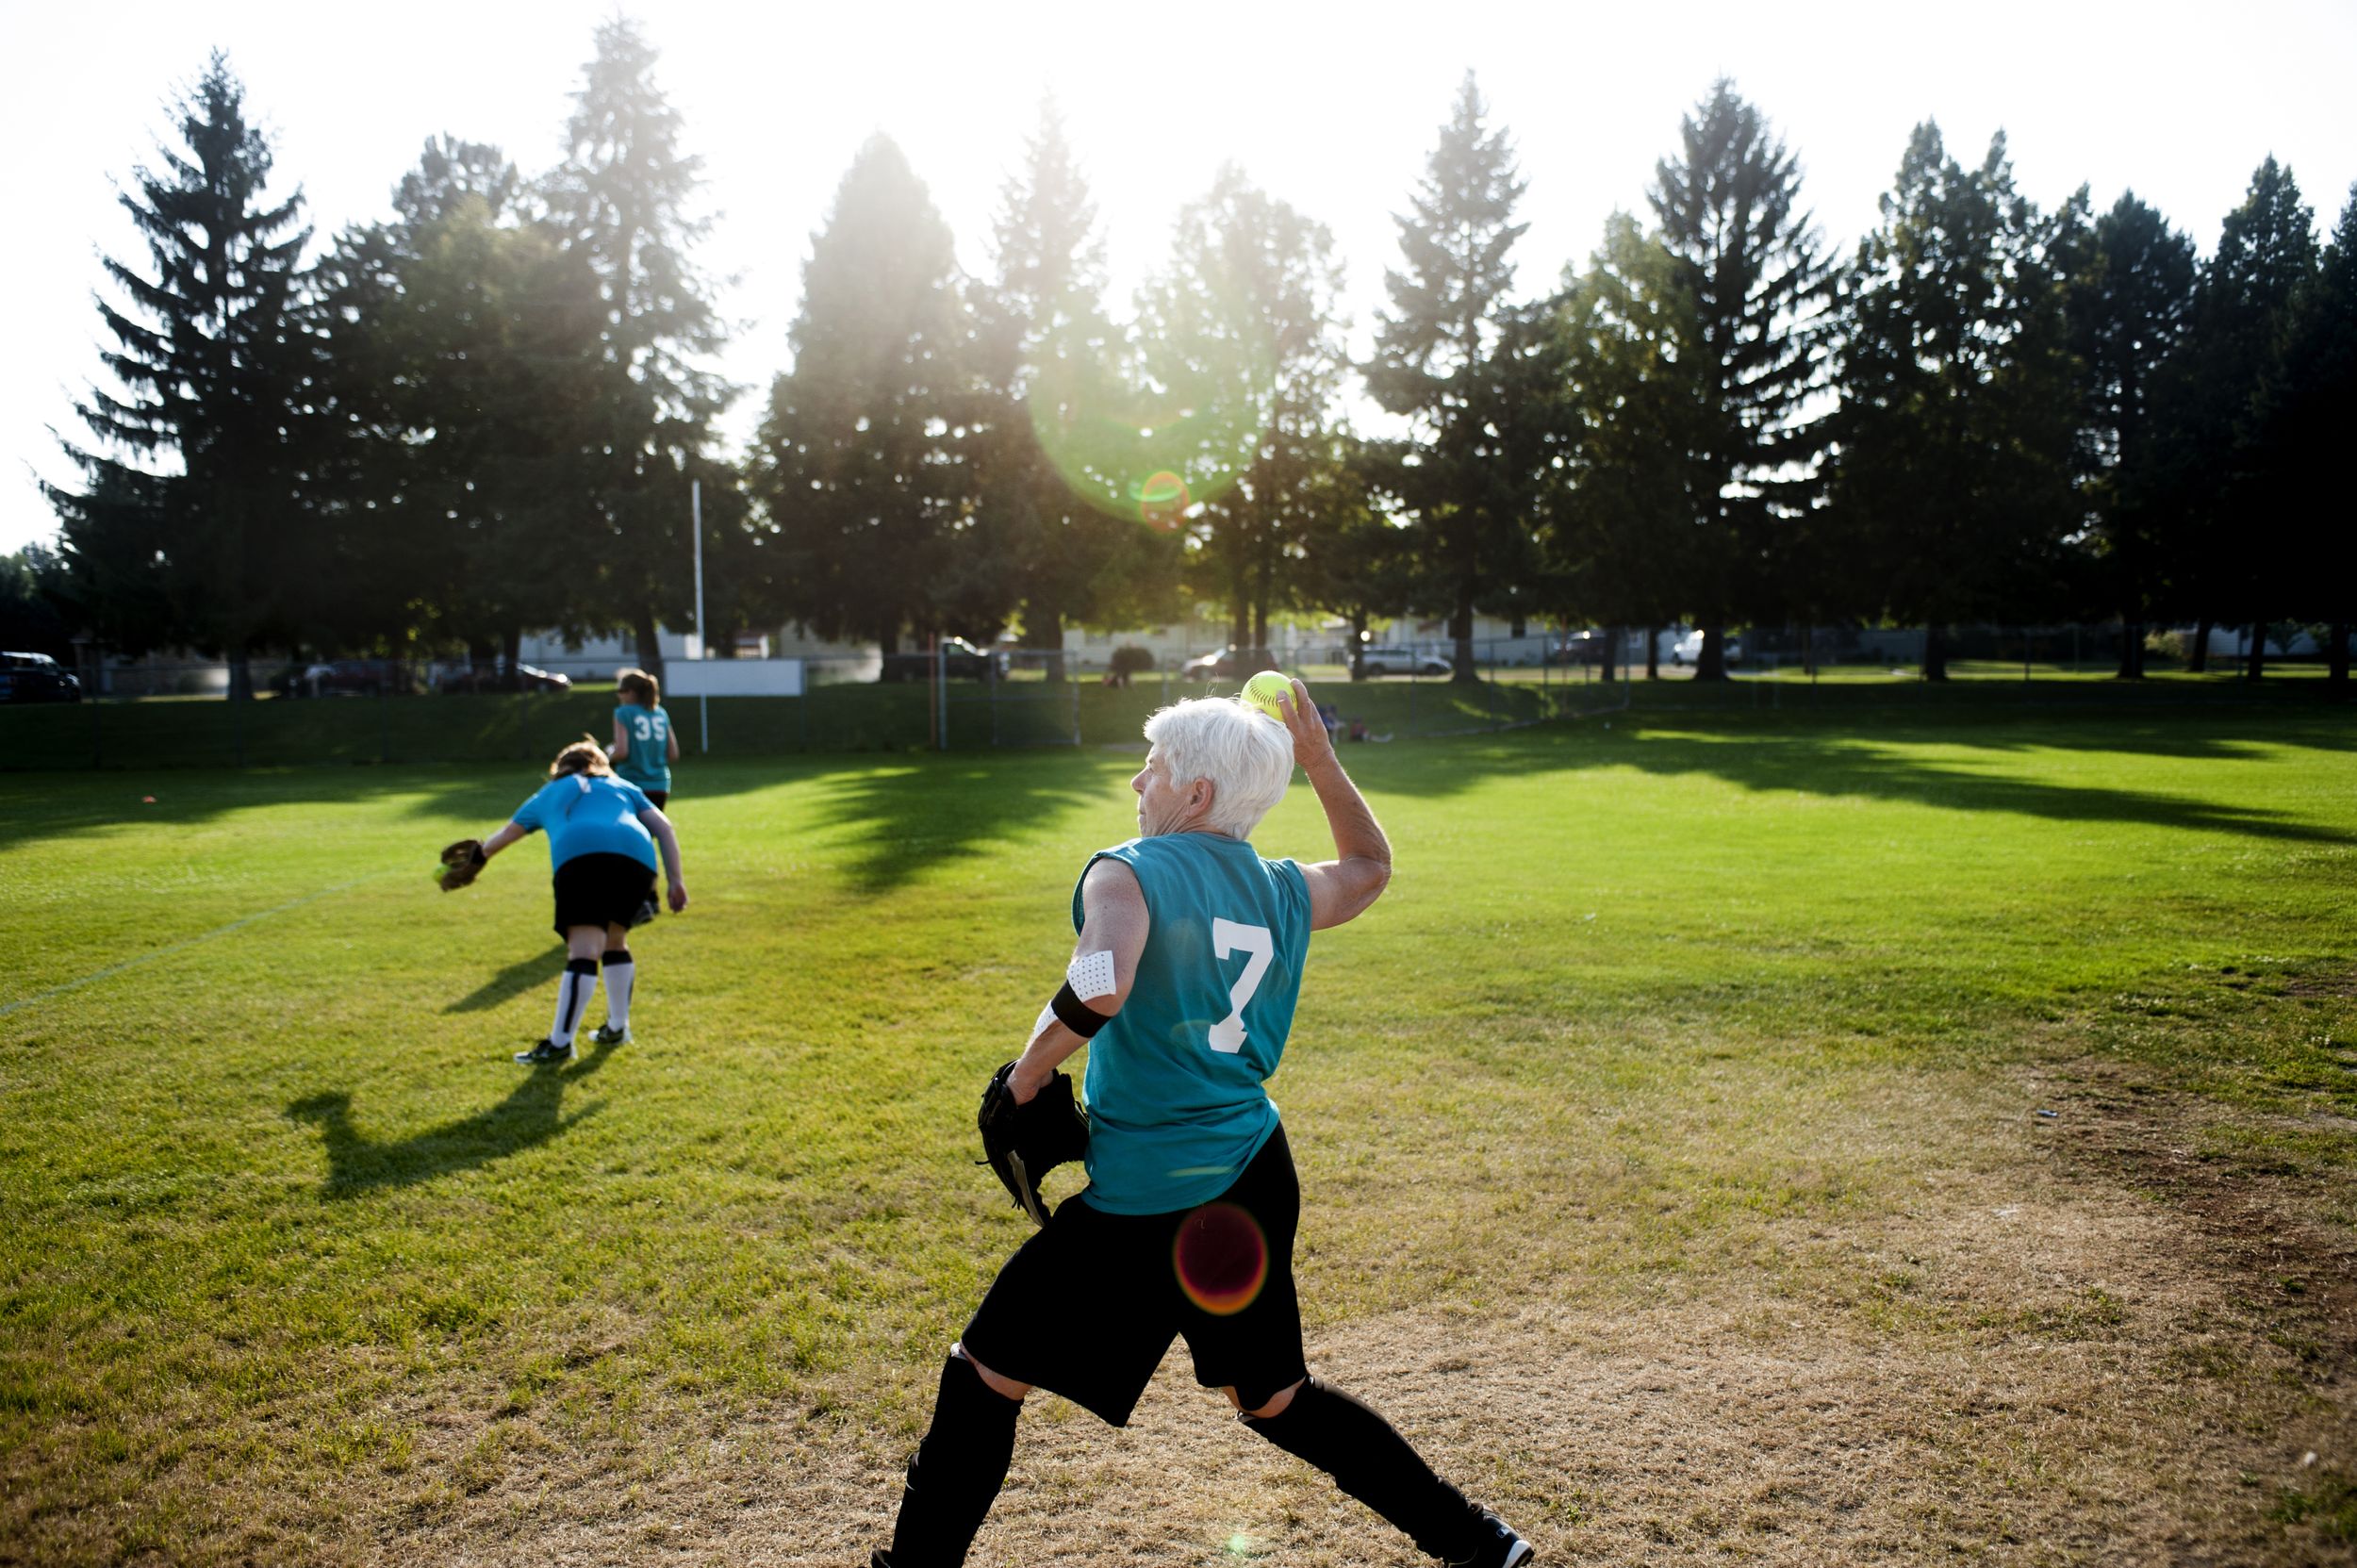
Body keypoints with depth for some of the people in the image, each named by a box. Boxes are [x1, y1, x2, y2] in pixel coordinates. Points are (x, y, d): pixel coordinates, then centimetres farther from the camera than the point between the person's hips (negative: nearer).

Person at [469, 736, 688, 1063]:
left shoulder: (549, 793, 35)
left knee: (583, 950, -11)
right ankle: (617, 1027, 29)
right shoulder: (623, 786, 36)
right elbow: (663, 828, 22)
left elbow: (505, 835, 47)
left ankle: (560, 1043, -16)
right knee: (615, 940, 22)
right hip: (636, 855, 3)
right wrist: (676, 880, 17)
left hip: (579, 856, -3)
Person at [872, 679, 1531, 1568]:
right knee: (1273, 1396, 25)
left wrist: (1025, 1076, -15)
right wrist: (1320, 760, 25)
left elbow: (1098, 992, -31)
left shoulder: (1127, 873, -12)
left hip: (1144, 1198, -7)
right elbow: (1371, 867, 28)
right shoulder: (1285, 891, 7)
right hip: (1255, 1184, 7)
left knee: (985, 1373, 9)